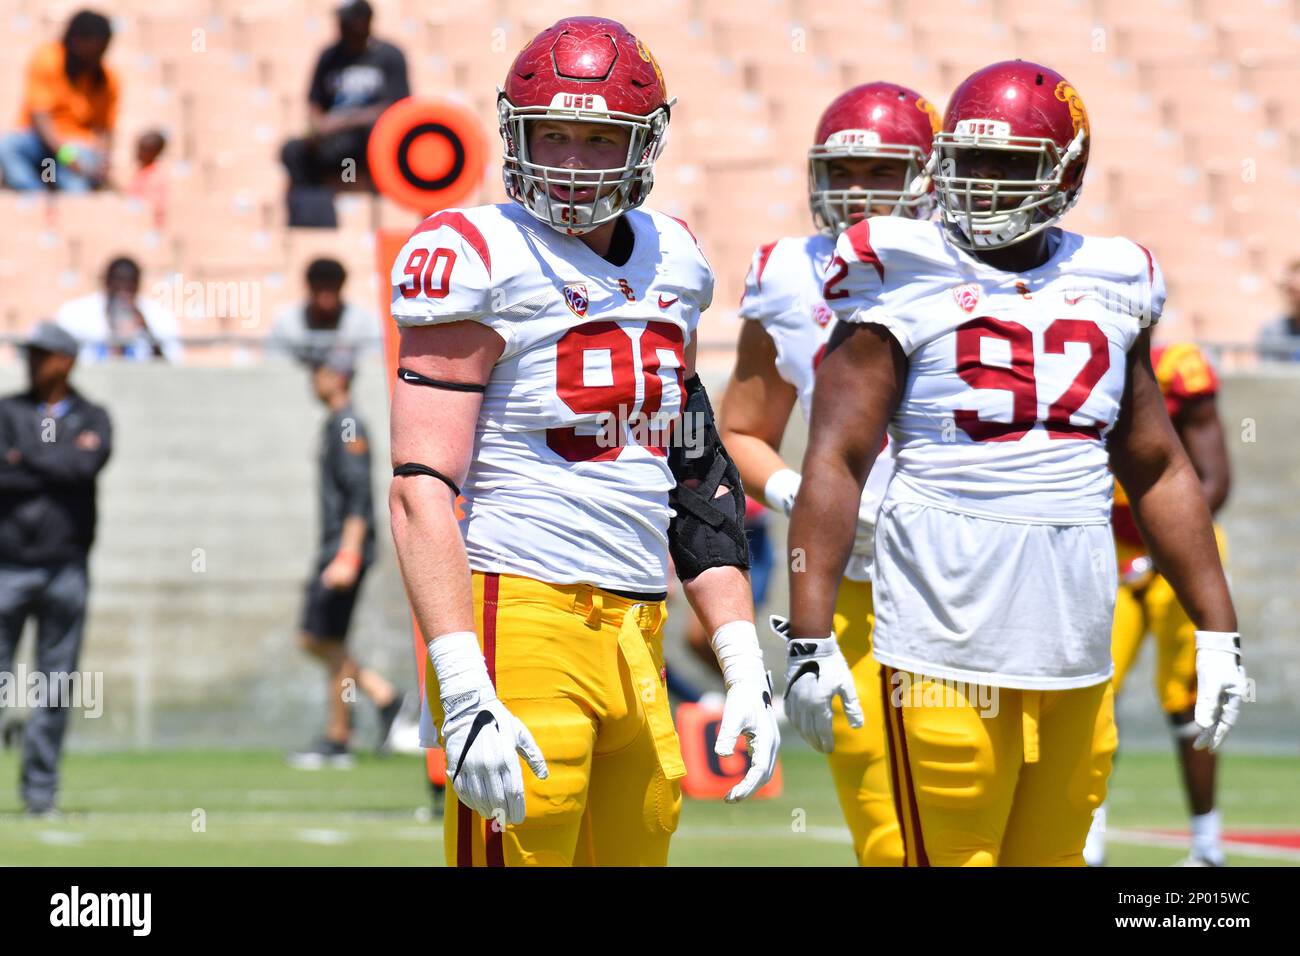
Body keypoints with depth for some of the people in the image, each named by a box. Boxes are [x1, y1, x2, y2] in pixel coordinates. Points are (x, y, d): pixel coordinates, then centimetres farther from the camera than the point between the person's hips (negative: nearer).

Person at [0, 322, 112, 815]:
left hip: (65, 566, 1)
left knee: (57, 682, 2)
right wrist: (59, 466, -8)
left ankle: (40, 786, 9)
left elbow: (88, 464, -12)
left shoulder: (91, 419, 9)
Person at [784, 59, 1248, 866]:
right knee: (951, 854, -7)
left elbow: (1159, 472, 19)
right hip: (949, 646, -5)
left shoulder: (1110, 287, 12)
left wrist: (1218, 632, 17)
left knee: (1053, 854, 7)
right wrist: (810, 639, -13)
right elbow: (835, 462, -5)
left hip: (1077, 655, 5)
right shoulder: (906, 278, -1)